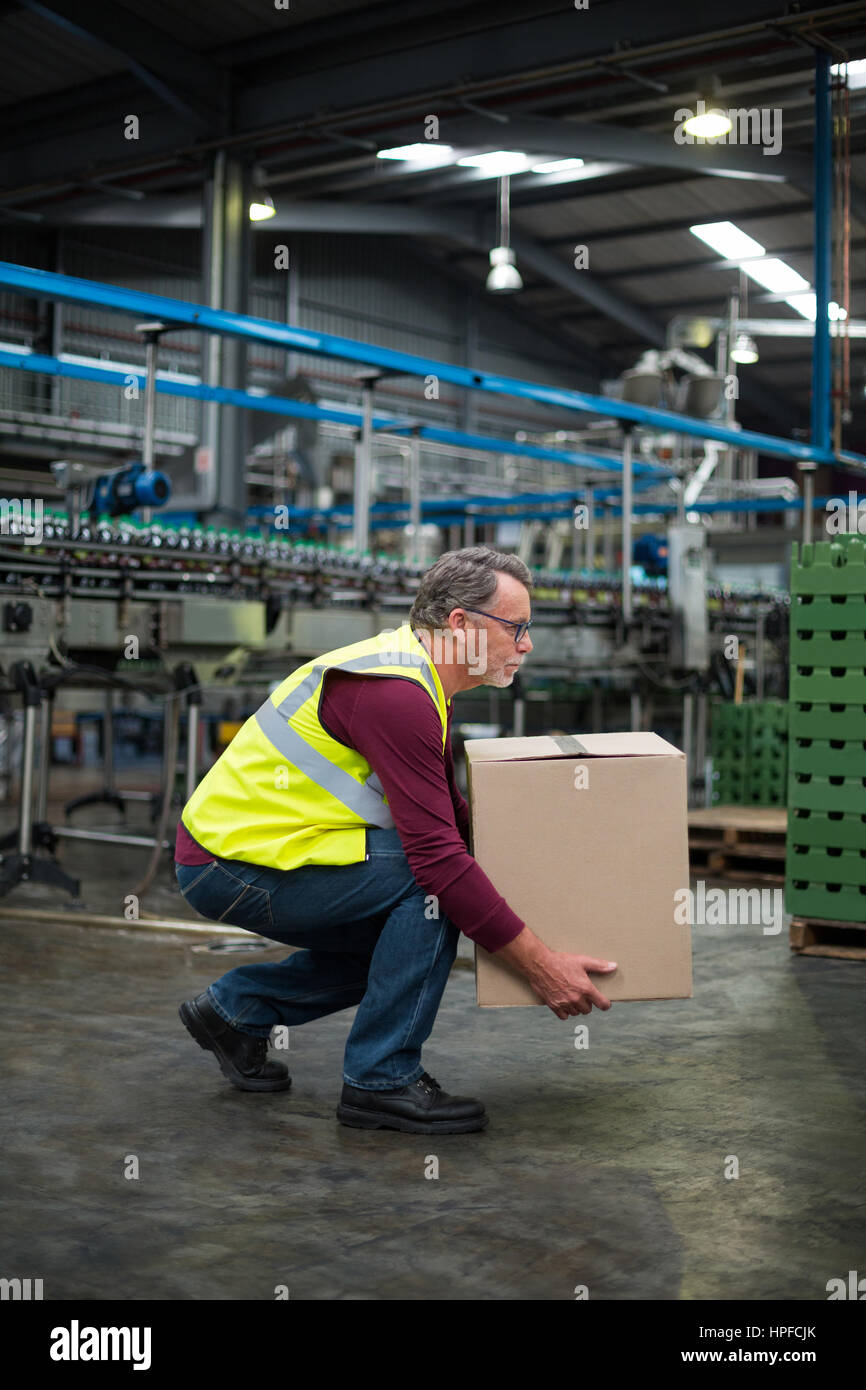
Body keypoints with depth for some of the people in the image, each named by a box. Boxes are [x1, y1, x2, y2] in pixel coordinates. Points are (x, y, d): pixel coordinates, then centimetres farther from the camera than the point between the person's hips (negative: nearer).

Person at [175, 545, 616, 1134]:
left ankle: (238, 1007, 22)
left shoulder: (416, 678, 10)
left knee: (410, 935, 15)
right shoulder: (395, 692, -23)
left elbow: (454, 820, 21)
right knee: (431, 885, -20)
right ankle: (382, 1081, -7)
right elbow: (438, 854, -28)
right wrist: (541, 965, -23)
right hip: (236, 868, -10)